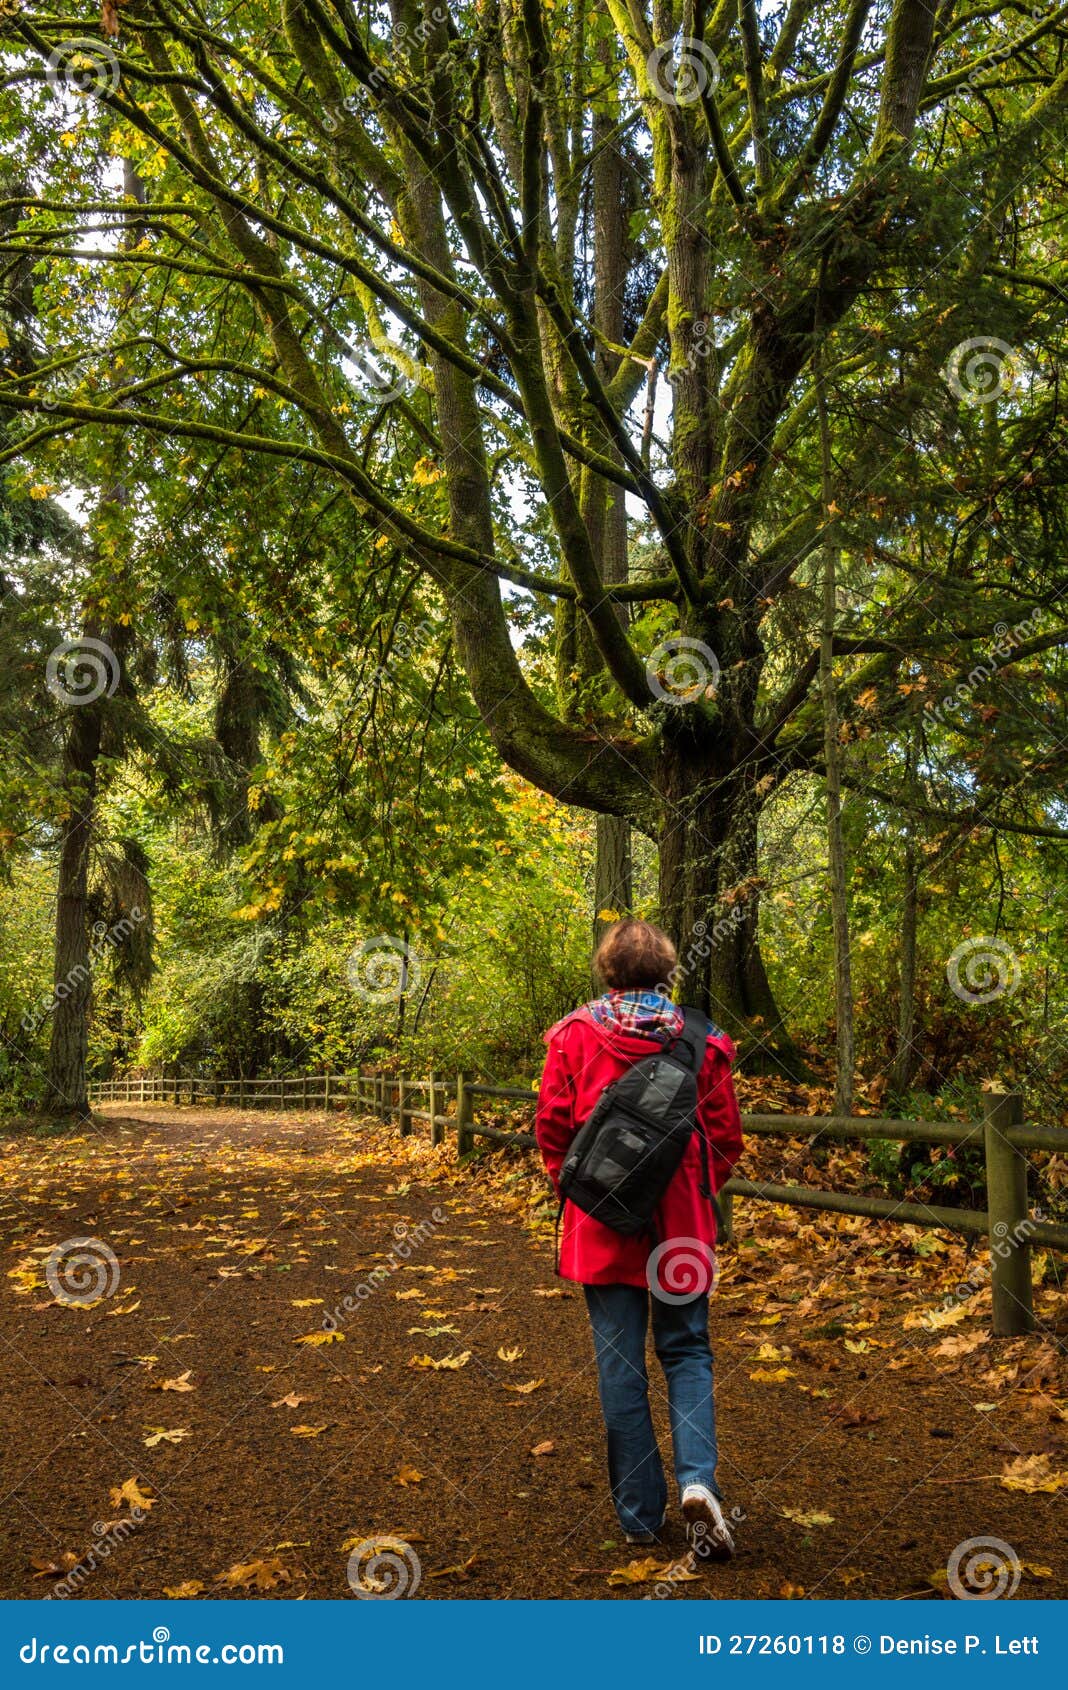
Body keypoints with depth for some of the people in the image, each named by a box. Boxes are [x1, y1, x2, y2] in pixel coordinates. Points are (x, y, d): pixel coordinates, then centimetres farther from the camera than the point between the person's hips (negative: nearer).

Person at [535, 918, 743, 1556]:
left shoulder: (574, 1034, -6)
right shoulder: (701, 1040, -4)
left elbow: (552, 1128, -2)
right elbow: (726, 1136, 1)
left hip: (601, 1221, 0)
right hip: (682, 1222, 1)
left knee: (620, 1363, 9)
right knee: (687, 1350, 15)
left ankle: (641, 1512, 17)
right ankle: (697, 1480, -4)